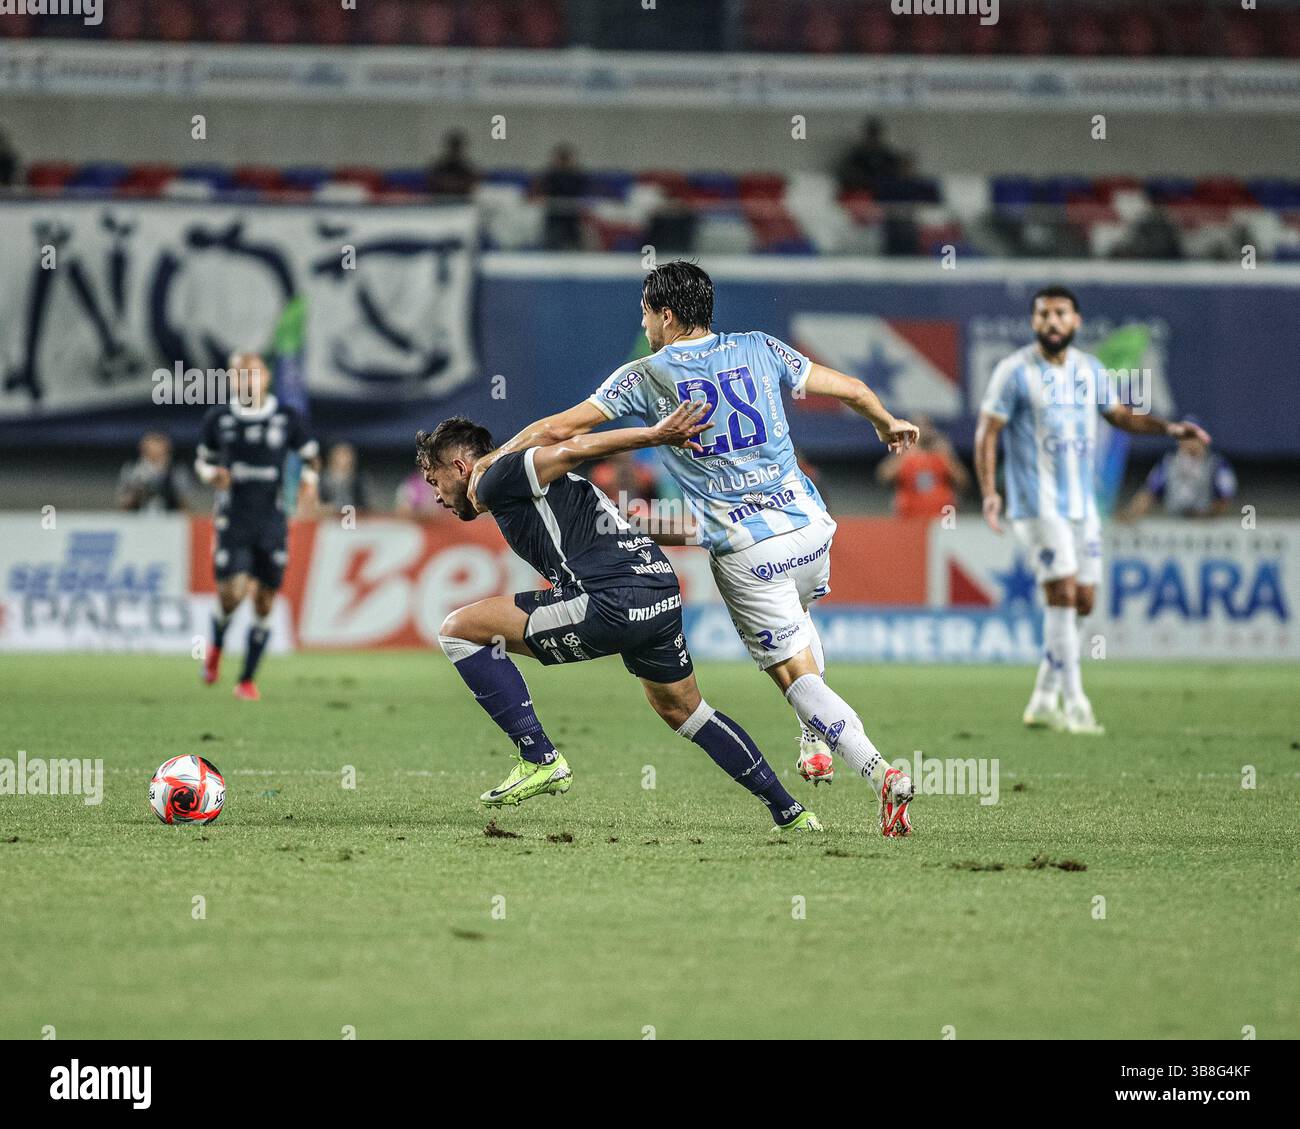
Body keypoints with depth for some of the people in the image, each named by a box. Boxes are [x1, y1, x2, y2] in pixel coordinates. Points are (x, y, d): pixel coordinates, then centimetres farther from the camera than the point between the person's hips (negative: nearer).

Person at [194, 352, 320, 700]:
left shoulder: (286, 418, 1)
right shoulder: (218, 418, 3)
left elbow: (311, 455, 13)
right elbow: (203, 459, 15)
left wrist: (309, 479, -8)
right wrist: (211, 474, -7)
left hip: (272, 524, 1)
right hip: (232, 520, -1)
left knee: (264, 602, 2)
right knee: (232, 593, -15)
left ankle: (247, 680, 15)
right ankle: (216, 646, 18)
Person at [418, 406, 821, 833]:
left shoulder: (490, 483, 2)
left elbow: (570, 450, -8)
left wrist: (654, 435, -13)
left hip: (613, 601, -10)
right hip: (663, 595, 10)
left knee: (458, 630, -3)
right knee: (680, 709, 31)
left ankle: (540, 759, -2)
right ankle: (790, 812, 34)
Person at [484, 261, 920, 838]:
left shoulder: (644, 376, -1)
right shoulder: (759, 350, 7)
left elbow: (559, 428, 1)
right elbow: (851, 389, 14)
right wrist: (887, 424, 35)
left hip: (745, 551, -4)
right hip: (808, 524, 4)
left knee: (796, 673, 0)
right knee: (793, 617, 35)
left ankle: (880, 772, -17)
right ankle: (816, 744, 27)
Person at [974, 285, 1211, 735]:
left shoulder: (1090, 370, 10)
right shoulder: (1014, 372, -7)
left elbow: (1120, 415, 22)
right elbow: (987, 432, -7)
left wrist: (1168, 428, 7)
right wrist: (989, 491, -18)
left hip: (1081, 504, 6)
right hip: (1038, 504, -6)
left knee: (1082, 601, 5)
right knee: (1062, 594, -13)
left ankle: (1043, 701, 15)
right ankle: (1074, 705, -10)